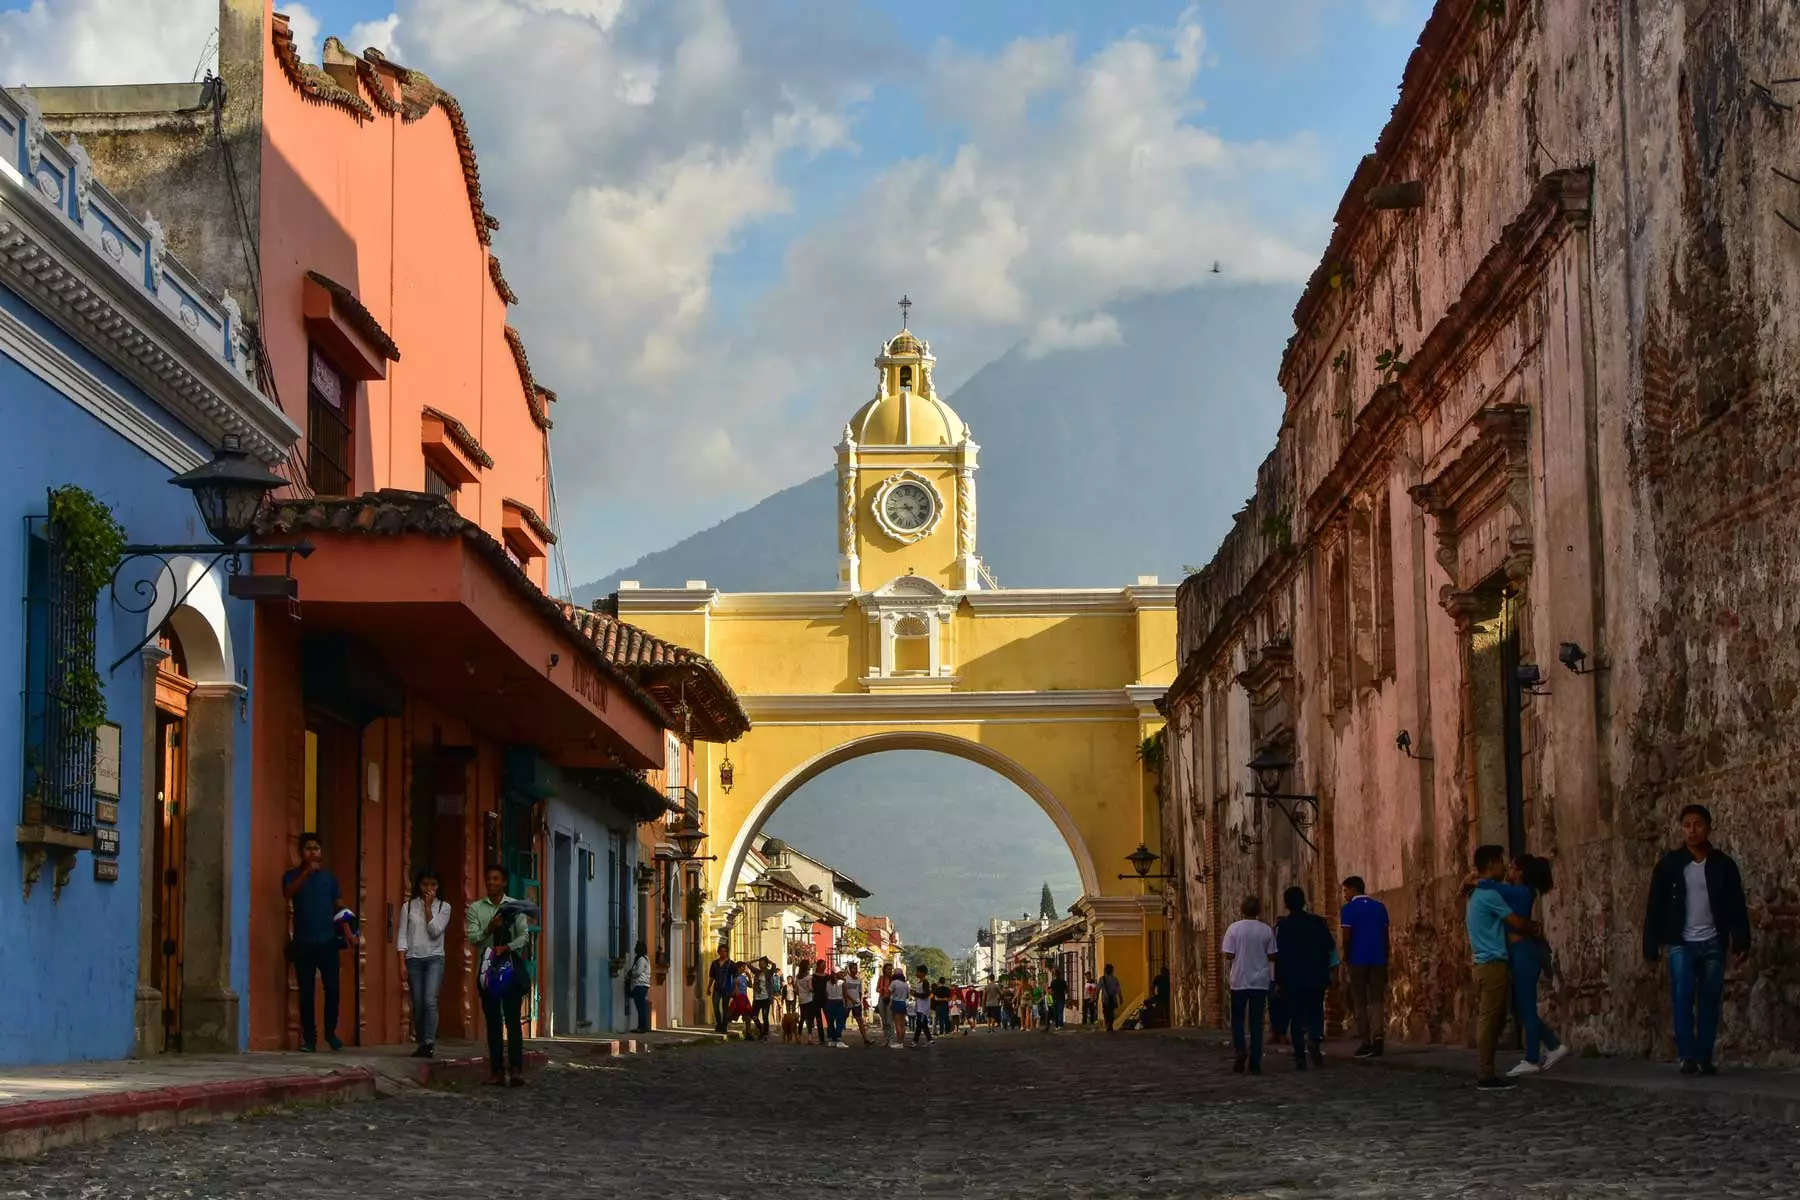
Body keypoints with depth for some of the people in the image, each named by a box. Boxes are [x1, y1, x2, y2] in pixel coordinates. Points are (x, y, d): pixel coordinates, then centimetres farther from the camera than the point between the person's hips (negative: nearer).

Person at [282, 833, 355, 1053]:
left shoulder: (329, 877, 12)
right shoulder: (293, 876, 5)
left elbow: (339, 906, 11)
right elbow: (287, 894, -16)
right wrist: (307, 872, -28)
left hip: (328, 941, 1)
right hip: (303, 943, -1)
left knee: (332, 989, -5)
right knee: (306, 992, 0)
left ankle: (331, 1032, 11)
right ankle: (309, 1037, 6)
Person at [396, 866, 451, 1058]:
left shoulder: (443, 907, 5)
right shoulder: (408, 907, 7)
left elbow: (435, 931, -7)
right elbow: (402, 936, 5)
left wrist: (428, 907, -8)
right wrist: (402, 963, -3)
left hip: (434, 958, -2)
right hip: (414, 959, 2)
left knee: (430, 1001, -18)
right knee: (417, 1005, 2)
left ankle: (429, 1043, -23)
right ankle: (422, 1044, 10)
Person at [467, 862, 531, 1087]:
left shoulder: (515, 906, 4)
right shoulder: (475, 908, 7)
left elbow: (525, 936, -1)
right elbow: (472, 938, -1)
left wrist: (507, 947, -16)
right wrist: (489, 929, -19)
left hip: (511, 965, -2)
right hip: (488, 966, 2)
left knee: (513, 1019, -8)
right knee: (493, 1021, 3)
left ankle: (517, 1070, -13)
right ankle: (496, 1070, 4)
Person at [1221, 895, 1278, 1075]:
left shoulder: (1235, 928, -6)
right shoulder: (1267, 930, -1)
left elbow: (1229, 955, -8)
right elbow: (1271, 956, 3)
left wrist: (1222, 950, 13)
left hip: (1240, 981, -1)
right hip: (1260, 981, 2)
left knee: (1238, 1019, 10)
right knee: (1256, 1021, 6)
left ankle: (1240, 1049, -16)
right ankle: (1255, 1063, 3)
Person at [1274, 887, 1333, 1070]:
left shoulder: (1282, 926, -5)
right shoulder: (1318, 922, 0)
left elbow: (1279, 955, -6)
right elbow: (1328, 949, 3)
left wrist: (1279, 980, -1)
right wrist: (1325, 974, 14)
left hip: (1292, 979, -1)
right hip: (1316, 979, 1)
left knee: (1296, 1018, 3)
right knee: (1315, 1013, 11)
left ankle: (1300, 1058, -1)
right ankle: (1315, 1038, -18)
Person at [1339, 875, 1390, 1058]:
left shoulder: (1348, 909, -4)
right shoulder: (1379, 907, 9)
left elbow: (1347, 938, -8)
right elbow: (1386, 936, 8)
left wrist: (1346, 958, 7)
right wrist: (1385, 960, 13)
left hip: (1358, 960, -3)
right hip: (1378, 959, 3)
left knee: (1360, 1002, 5)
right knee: (1377, 1000, 4)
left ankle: (1365, 1043, 2)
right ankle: (1378, 1035, -17)